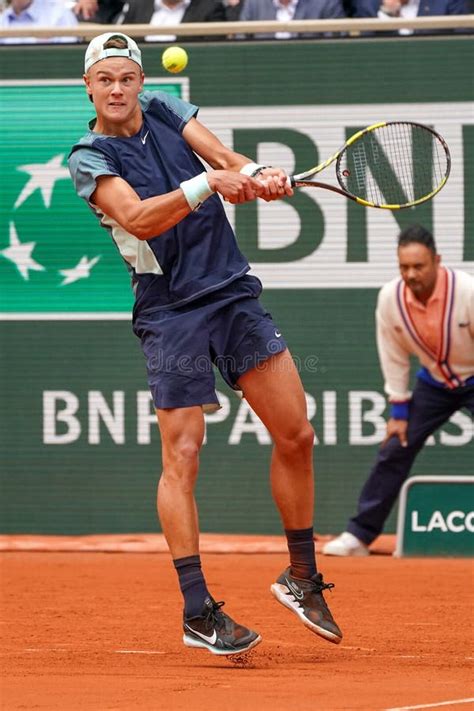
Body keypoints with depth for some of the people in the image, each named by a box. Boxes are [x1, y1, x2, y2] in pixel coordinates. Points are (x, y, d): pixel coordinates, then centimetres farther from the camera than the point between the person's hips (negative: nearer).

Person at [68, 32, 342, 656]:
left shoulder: (165, 110, 9)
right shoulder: (90, 158, -7)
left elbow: (222, 156, -3)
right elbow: (137, 218, -22)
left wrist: (257, 175, -26)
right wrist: (208, 183, -34)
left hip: (235, 294, 5)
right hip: (172, 312, -5)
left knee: (296, 436, 4)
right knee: (181, 457, -9)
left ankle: (302, 578, 20)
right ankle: (198, 613, -6)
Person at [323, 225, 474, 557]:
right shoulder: (390, 298, -18)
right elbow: (394, 355, -4)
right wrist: (399, 410, -2)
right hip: (434, 382, 4)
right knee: (394, 451, 1)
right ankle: (358, 536, 9)